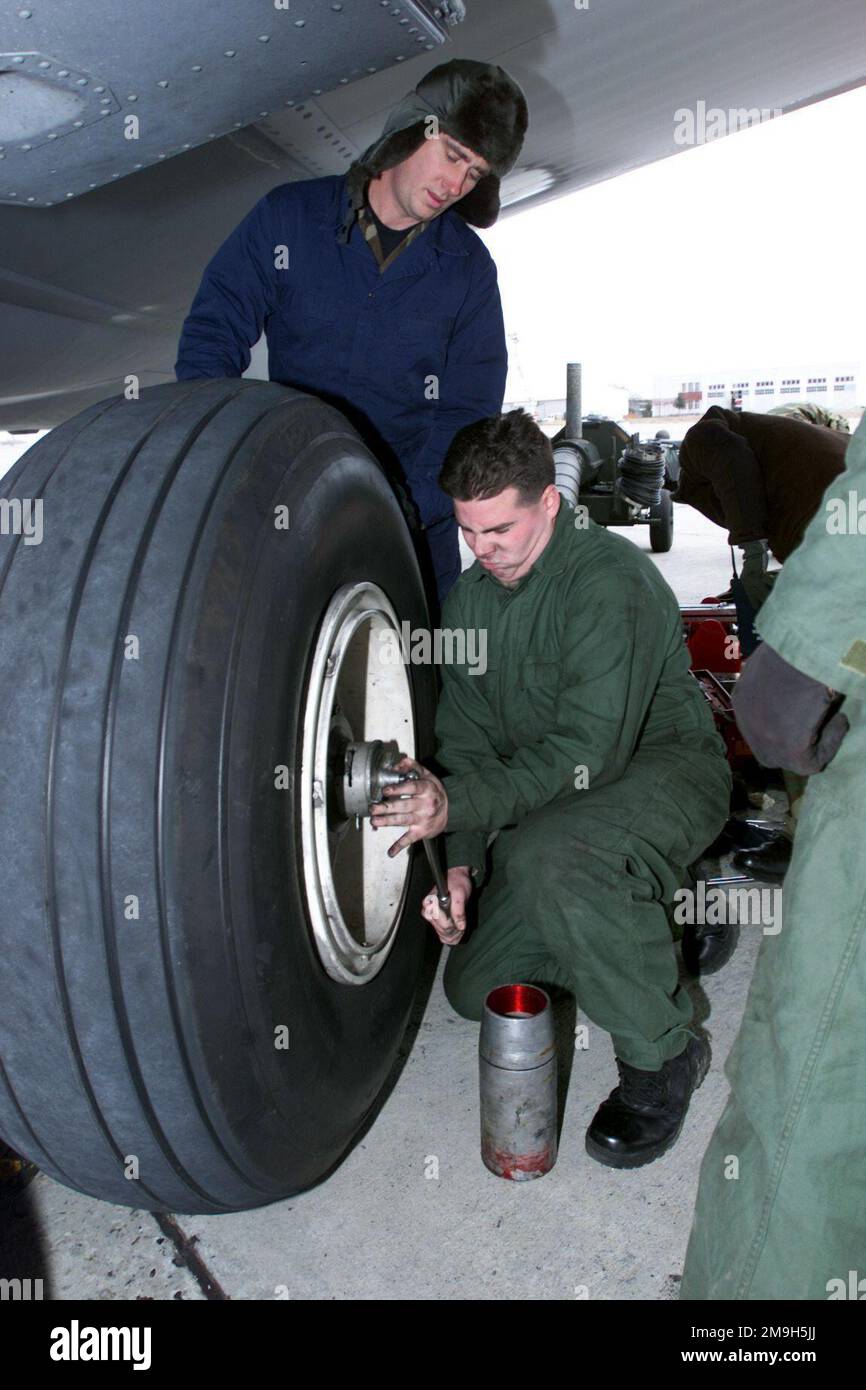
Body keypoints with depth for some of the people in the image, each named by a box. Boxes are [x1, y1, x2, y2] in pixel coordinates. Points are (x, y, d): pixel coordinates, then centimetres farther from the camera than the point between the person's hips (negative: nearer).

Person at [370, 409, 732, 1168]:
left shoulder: (610, 579, -23)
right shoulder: (471, 595, 1)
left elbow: (590, 751, -30)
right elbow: (466, 735, 1)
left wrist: (461, 803, -40)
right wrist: (459, 861, -12)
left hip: (662, 769, -7)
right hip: (549, 803, 8)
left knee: (548, 858, -40)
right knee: (472, 985, 5)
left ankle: (664, 1055, -15)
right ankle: (644, 919, 23)